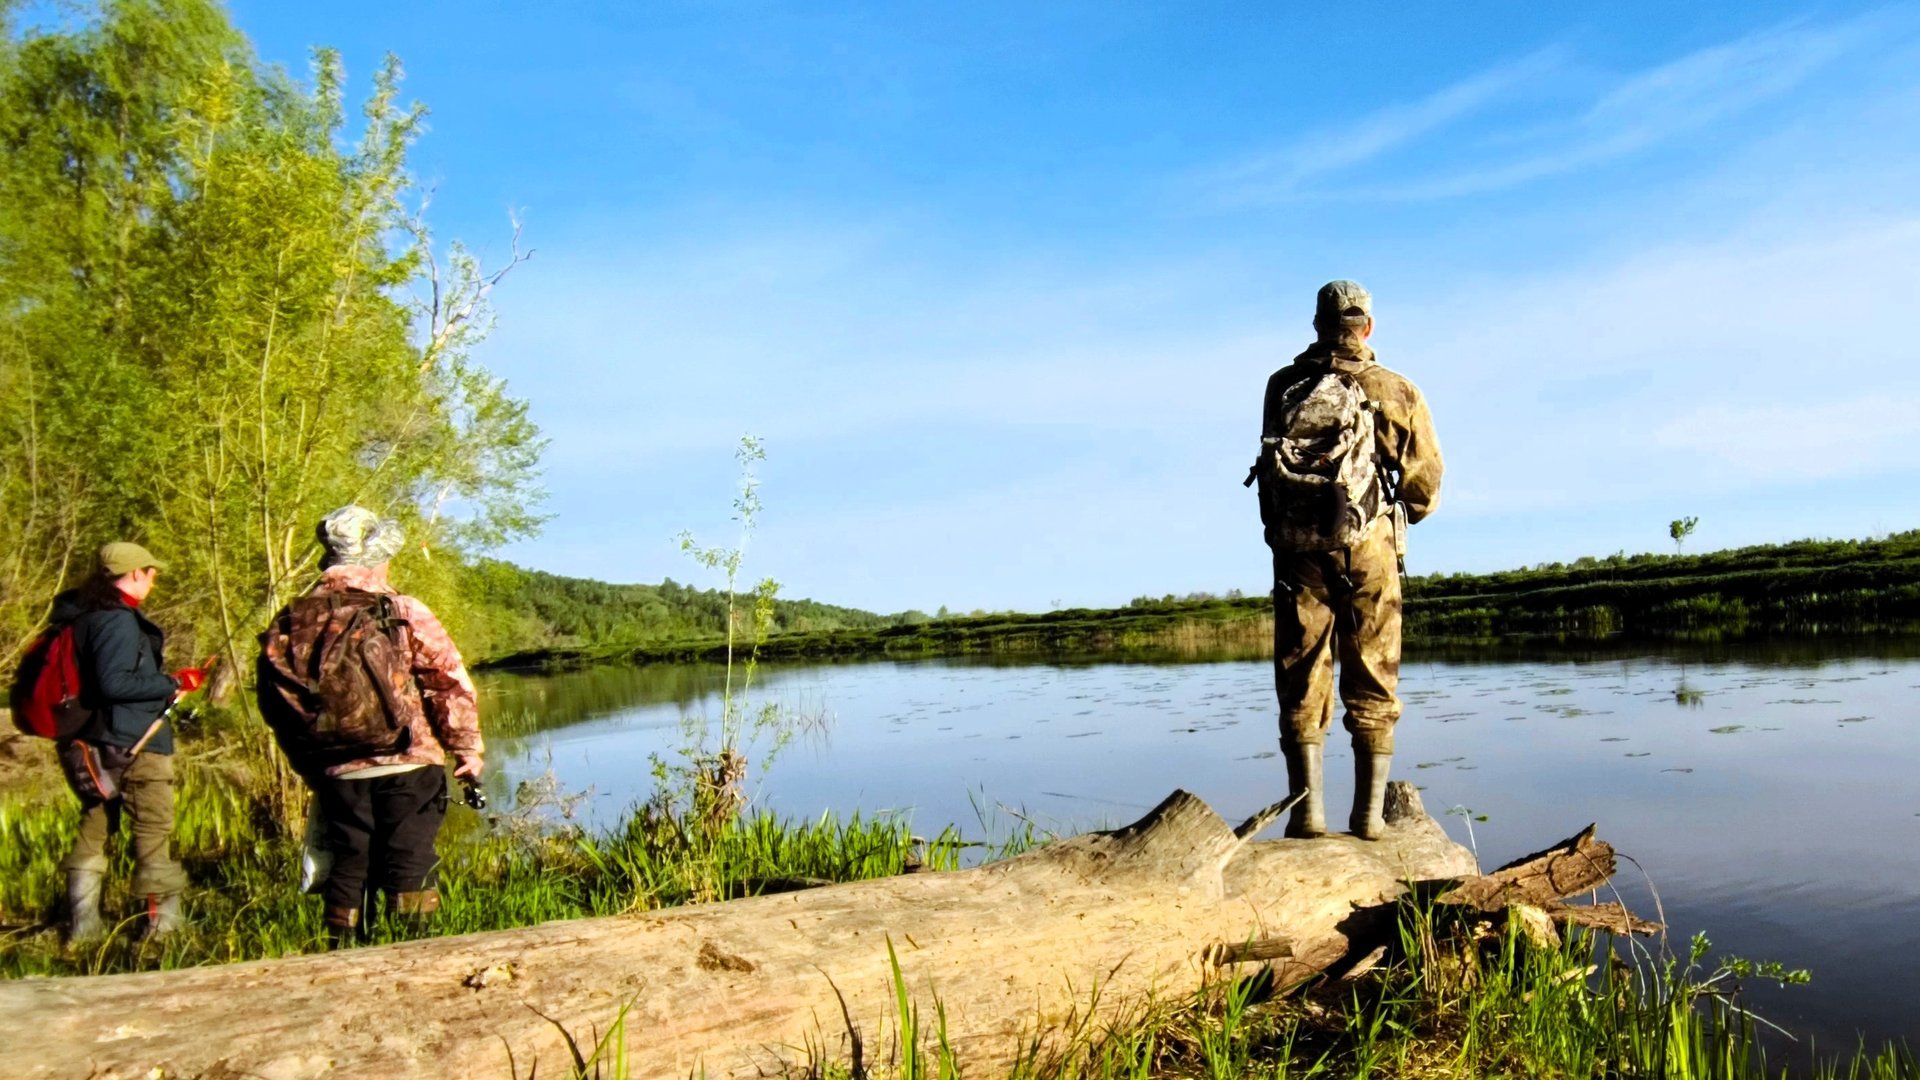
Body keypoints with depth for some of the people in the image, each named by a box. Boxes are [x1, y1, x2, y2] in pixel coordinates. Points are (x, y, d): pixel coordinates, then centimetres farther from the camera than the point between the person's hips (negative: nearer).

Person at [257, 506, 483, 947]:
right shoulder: (403, 613, -9)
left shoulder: (289, 624, 3)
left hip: (336, 774, 4)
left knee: (347, 868, 15)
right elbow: (451, 683, -10)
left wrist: (311, 766, 19)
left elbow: (275, 707, 8)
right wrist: (468, 748, 0)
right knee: (409, 869, 3)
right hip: (406, 766, -4)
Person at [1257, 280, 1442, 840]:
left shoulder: (1282, 386, 8)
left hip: (1296, 548, 1)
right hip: (1368, 548, 0)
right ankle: (1369, 813, 9)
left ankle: (1307, 807, 3)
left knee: (1301, 682, 6)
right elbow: (1425, 484, 7)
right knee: (1373, 686, 7)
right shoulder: (1397, 392, 4)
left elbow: (1271, 469, 11)